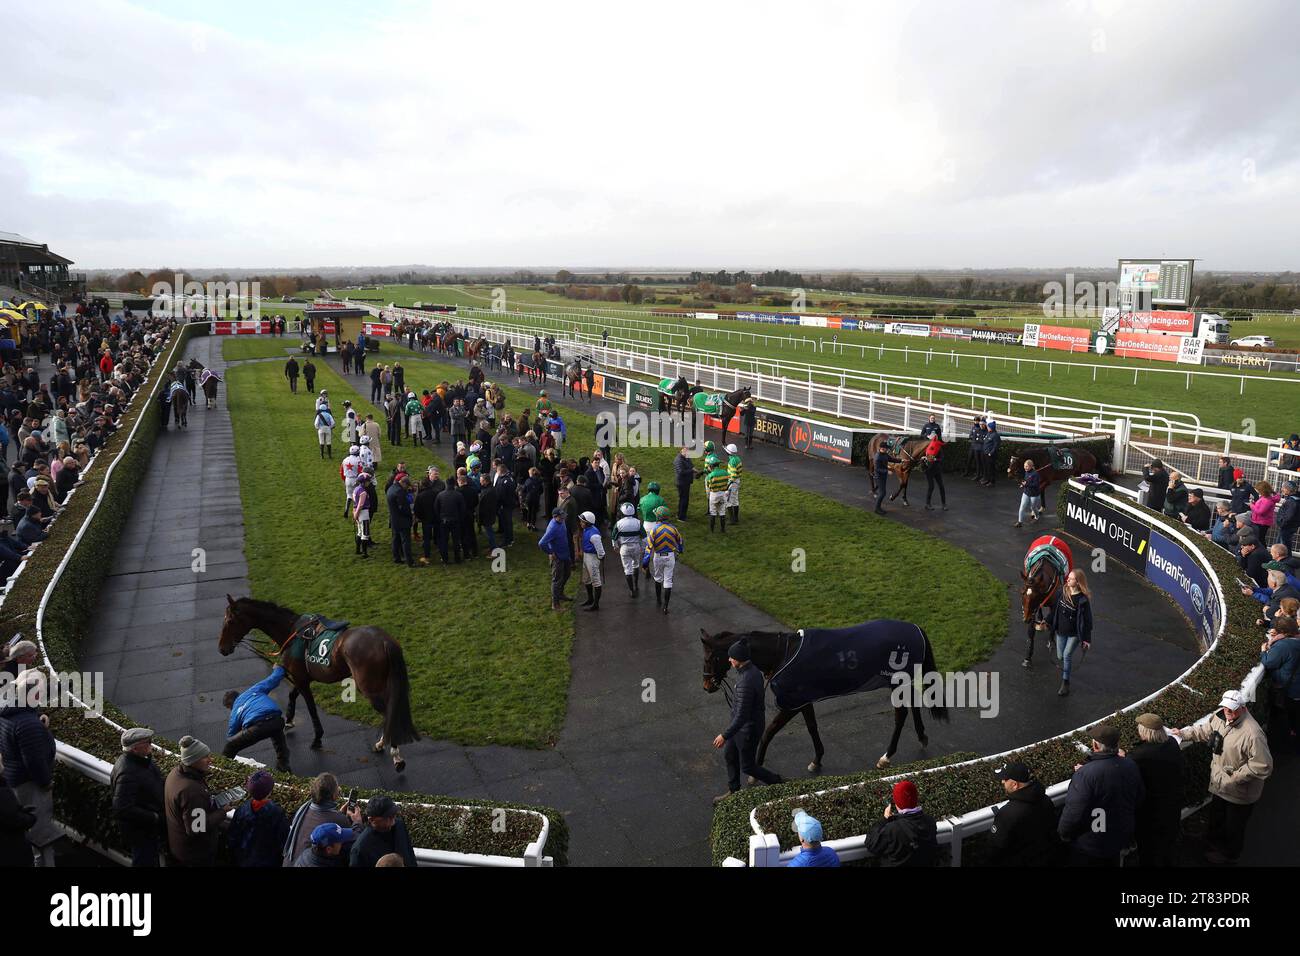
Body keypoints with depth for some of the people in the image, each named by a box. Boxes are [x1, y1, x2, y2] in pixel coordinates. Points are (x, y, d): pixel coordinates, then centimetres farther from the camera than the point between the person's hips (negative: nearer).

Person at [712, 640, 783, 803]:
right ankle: (734, 792, 39)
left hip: (748, 730, -10)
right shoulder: (754, 671, -5)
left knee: (747, 767, 11)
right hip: (742, 725, 10)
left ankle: (778, 783, 29)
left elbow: (741, 716, -33)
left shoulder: (745, 682, -36)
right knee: (729, 754, 23)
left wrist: (725, 735, -25)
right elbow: (760, 694, 11)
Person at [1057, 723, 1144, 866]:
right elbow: (1139, 800, 6)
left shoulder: (1085, 774, -33)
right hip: (1119, 839, 6)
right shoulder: (1131, 767, -11)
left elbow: (1073, 813, -28)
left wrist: (1063, 834, -11)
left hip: (1089, 846, -6)